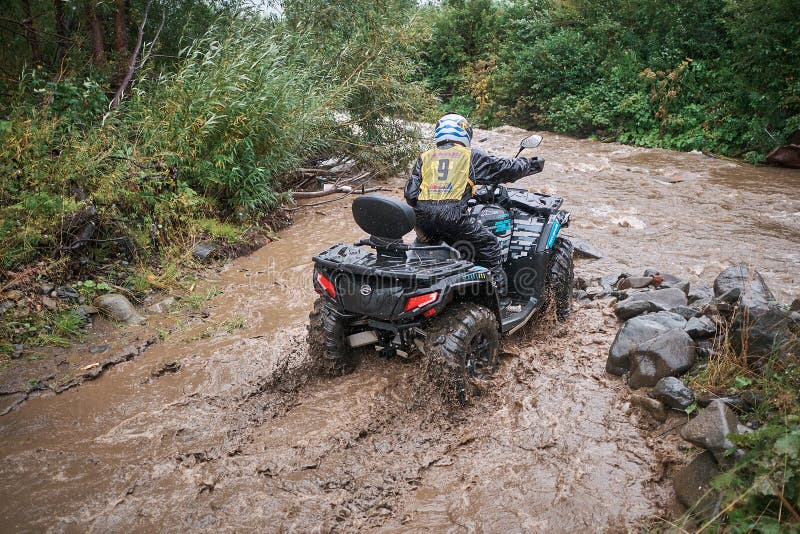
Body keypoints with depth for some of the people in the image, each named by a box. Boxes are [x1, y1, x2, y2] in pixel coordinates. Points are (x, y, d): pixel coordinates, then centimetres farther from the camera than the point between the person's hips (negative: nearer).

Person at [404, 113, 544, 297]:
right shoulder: (471, 156, 12)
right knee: (489, 245, 12)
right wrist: (533, 164, 33)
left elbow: (410, 193, 13)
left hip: (423, 218, 4)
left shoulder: (425, 157, 20)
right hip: (453, 215, -4)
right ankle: (499, 294, 11)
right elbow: (505, 168, 15)